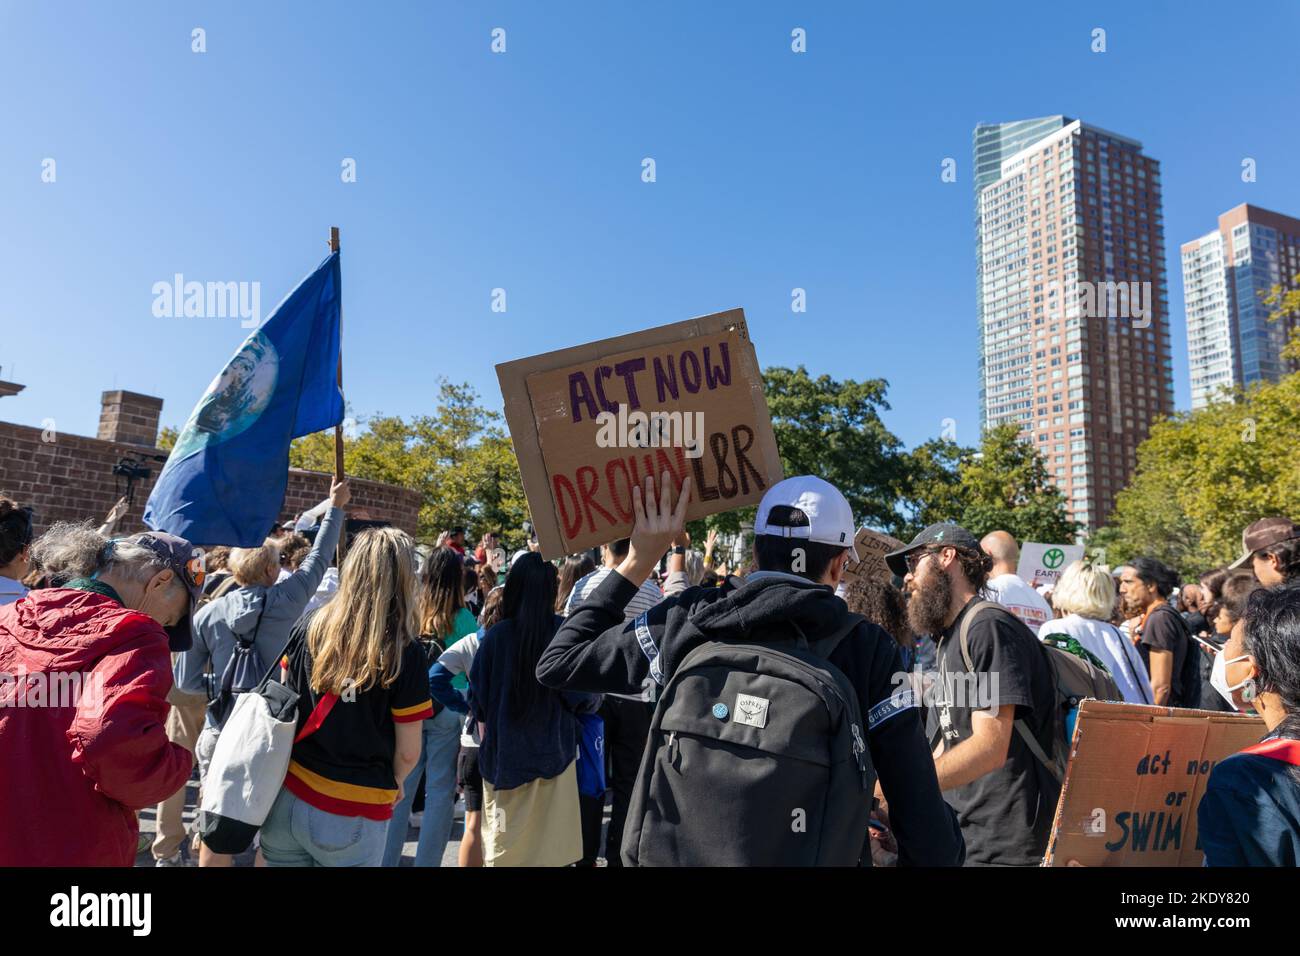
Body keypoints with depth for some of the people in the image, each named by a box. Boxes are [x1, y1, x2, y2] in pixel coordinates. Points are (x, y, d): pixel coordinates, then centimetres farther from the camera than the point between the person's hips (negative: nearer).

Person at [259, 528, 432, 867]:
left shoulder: (307, 627, -6)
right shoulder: (405, 651, -17)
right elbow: (408, 752, -9)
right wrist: (392, 785, 11)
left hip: (287, 795, 4)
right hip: (353, 814, -4)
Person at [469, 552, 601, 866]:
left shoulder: (496, 635, -10)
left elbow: (477, 701, -2)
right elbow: (584, 699, -10)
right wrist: (595, 699, 12)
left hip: (502, 757, 1)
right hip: (552, 754, -1)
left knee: (503, 848, 14)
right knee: (550, 844, 11)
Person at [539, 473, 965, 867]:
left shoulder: (688, 621, -11)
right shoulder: (869, 649, -12)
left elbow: (558, 663, 0)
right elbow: (917, 807, -14)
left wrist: (637, 562, 3)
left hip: (687, 852, 1)